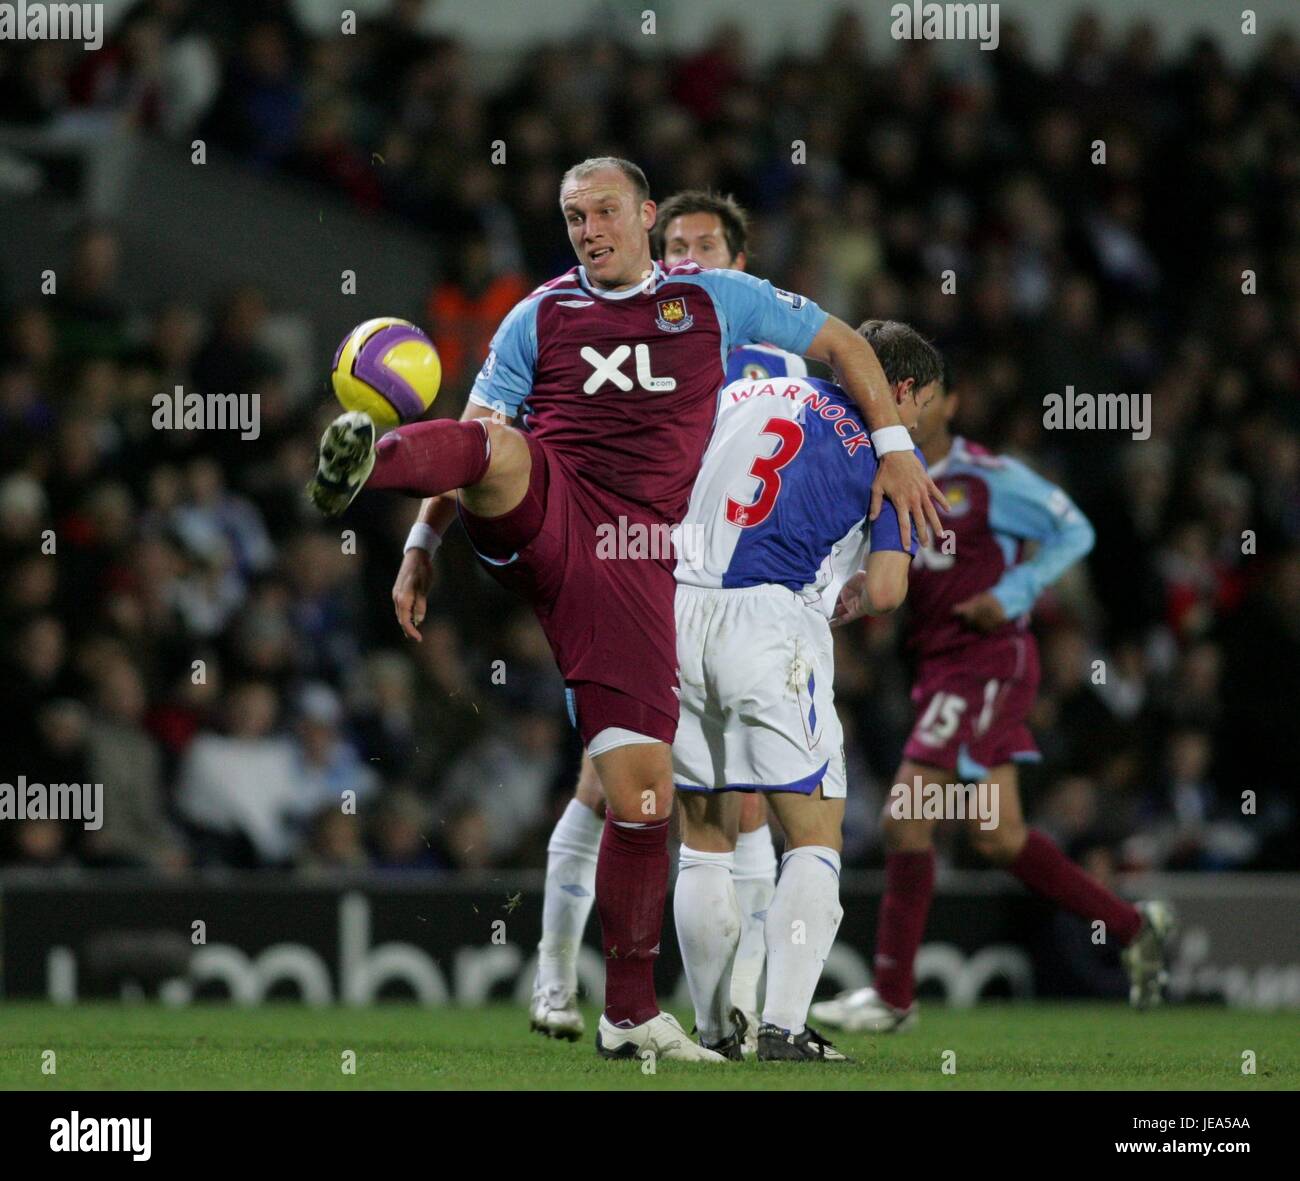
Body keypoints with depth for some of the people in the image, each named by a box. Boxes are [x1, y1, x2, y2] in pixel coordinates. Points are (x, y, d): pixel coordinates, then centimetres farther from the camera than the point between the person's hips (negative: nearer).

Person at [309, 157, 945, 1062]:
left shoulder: (717, 299, 17)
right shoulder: (540, 316, 16)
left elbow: (841, 343, 26)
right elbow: (476, 437, 15)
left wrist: (894, 447, 17)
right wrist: (424, 546, 4)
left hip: (630, 558, 0)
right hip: (537, 513, 0)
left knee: (644, 790, -5)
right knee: (498, 448, -38)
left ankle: (631, 1014, 5)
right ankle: (360, 468, -70)